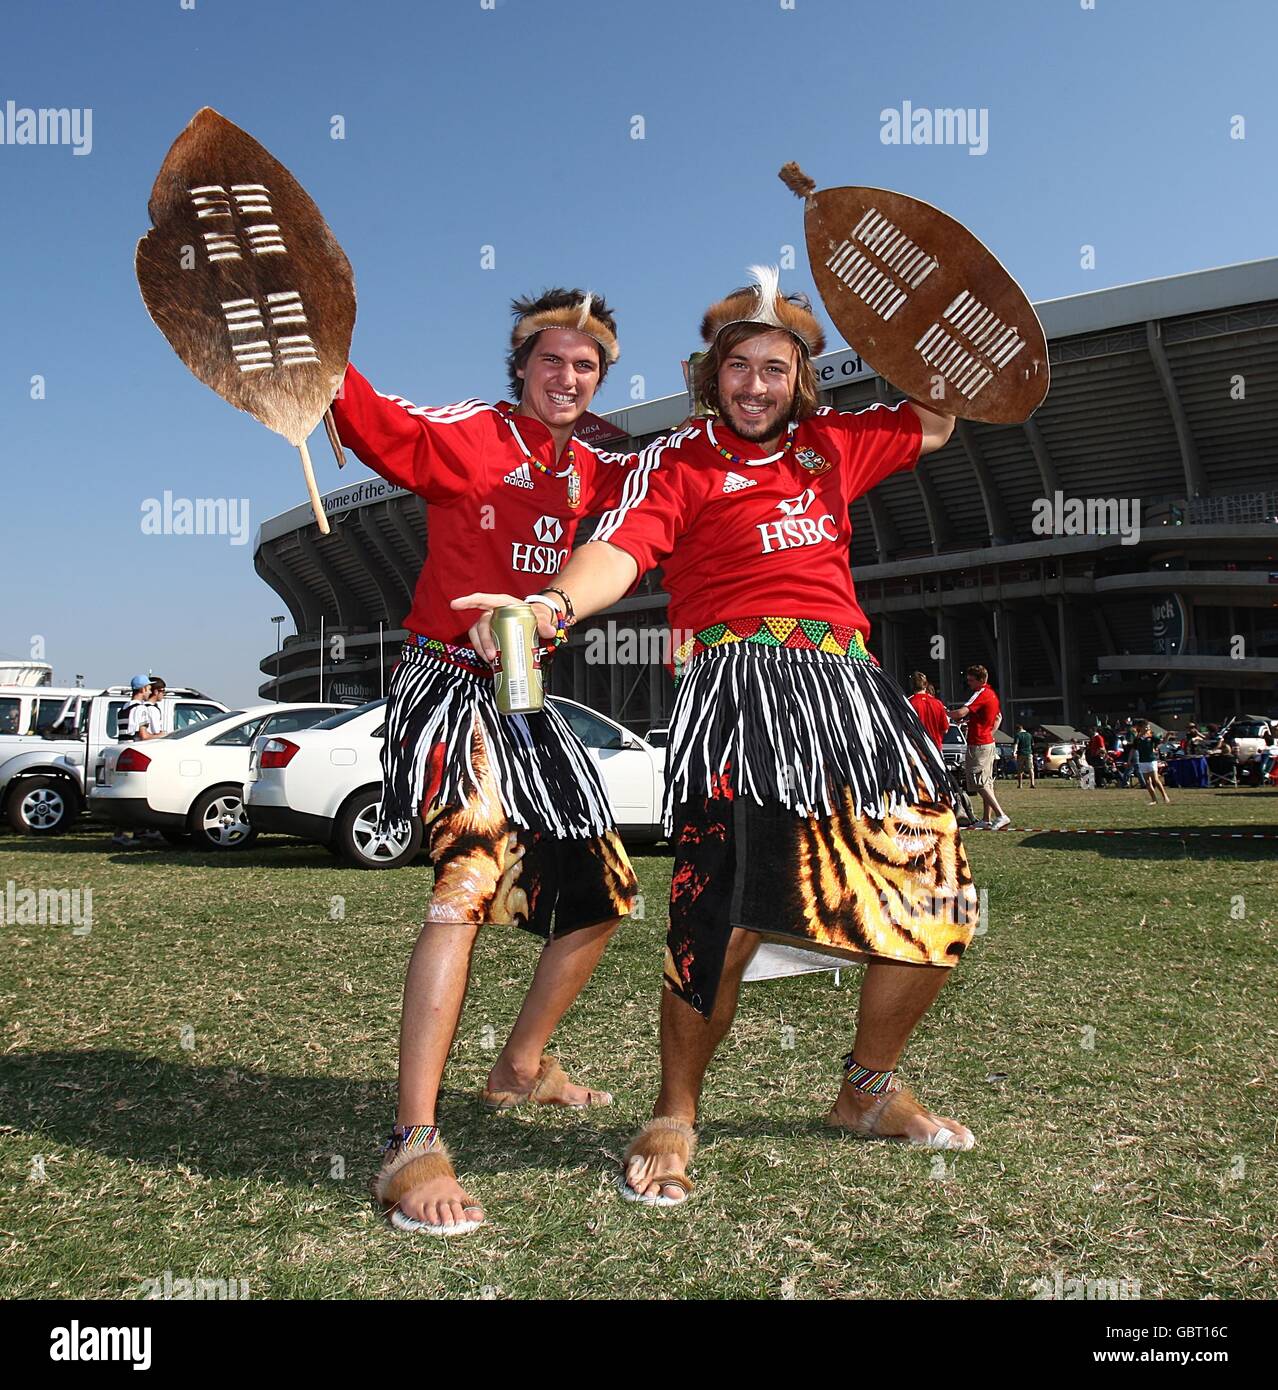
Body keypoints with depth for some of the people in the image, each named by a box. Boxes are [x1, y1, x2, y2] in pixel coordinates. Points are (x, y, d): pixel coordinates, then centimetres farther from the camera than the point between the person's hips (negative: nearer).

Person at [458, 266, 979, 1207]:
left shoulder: (832, 443, 20)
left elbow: (933, 426, 37)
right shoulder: (682, 465, 4)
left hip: (851, 686, 6)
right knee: (726, 917, -18)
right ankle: (676, 1114, 9)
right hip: (739, 687, -6)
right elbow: (619, 550, -14)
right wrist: (553, 604, -34)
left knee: (935, 903, 6)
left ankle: (870, 1093, 29)